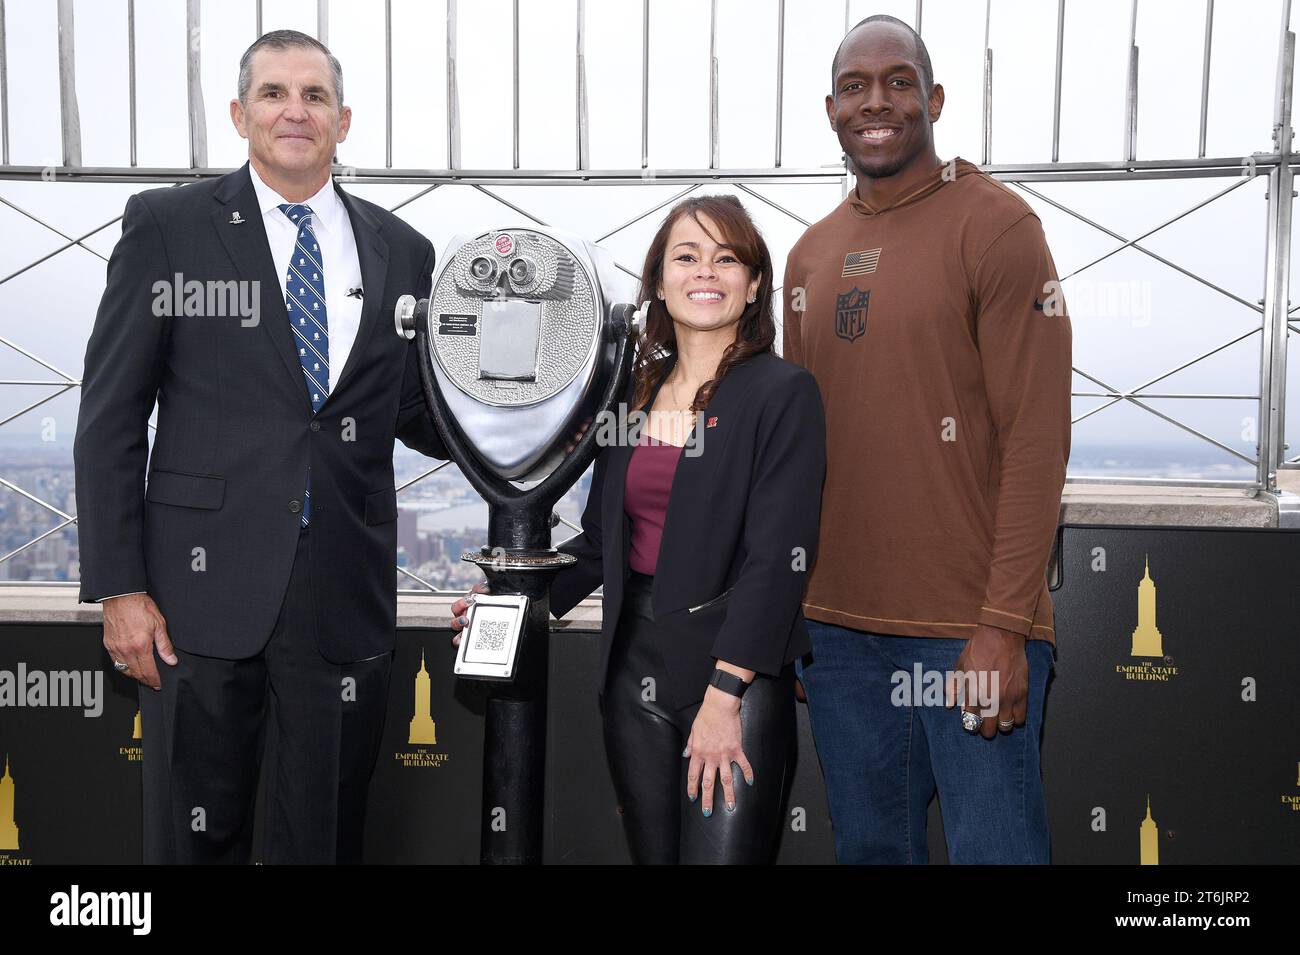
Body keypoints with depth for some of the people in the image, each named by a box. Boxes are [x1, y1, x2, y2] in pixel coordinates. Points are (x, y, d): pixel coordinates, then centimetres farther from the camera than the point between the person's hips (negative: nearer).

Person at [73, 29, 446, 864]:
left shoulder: (401, 250, 9)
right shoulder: (168, 225, 1)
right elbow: (112, 415, -1)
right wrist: (117, 586, -7)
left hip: (346, 595, 2)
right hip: (206, 584, -2)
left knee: (326, 834, 14)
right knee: (198, 834, 10)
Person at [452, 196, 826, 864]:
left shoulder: (784, 394, -7)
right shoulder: (634, 393, 10)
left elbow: (778, 557, -13)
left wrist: (723, 696, -17)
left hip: (736, 672, -5)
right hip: (634, 666, 5)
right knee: (652, 852, 14)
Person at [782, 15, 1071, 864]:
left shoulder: (994, 225, -6)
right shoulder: (812, 254, 12)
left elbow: (1037, 439, -11)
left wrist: (1005, 625, -16)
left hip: (971, 630, -5)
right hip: (840, 630, 5)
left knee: (994, 846, 2)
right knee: (870, 848, 15)